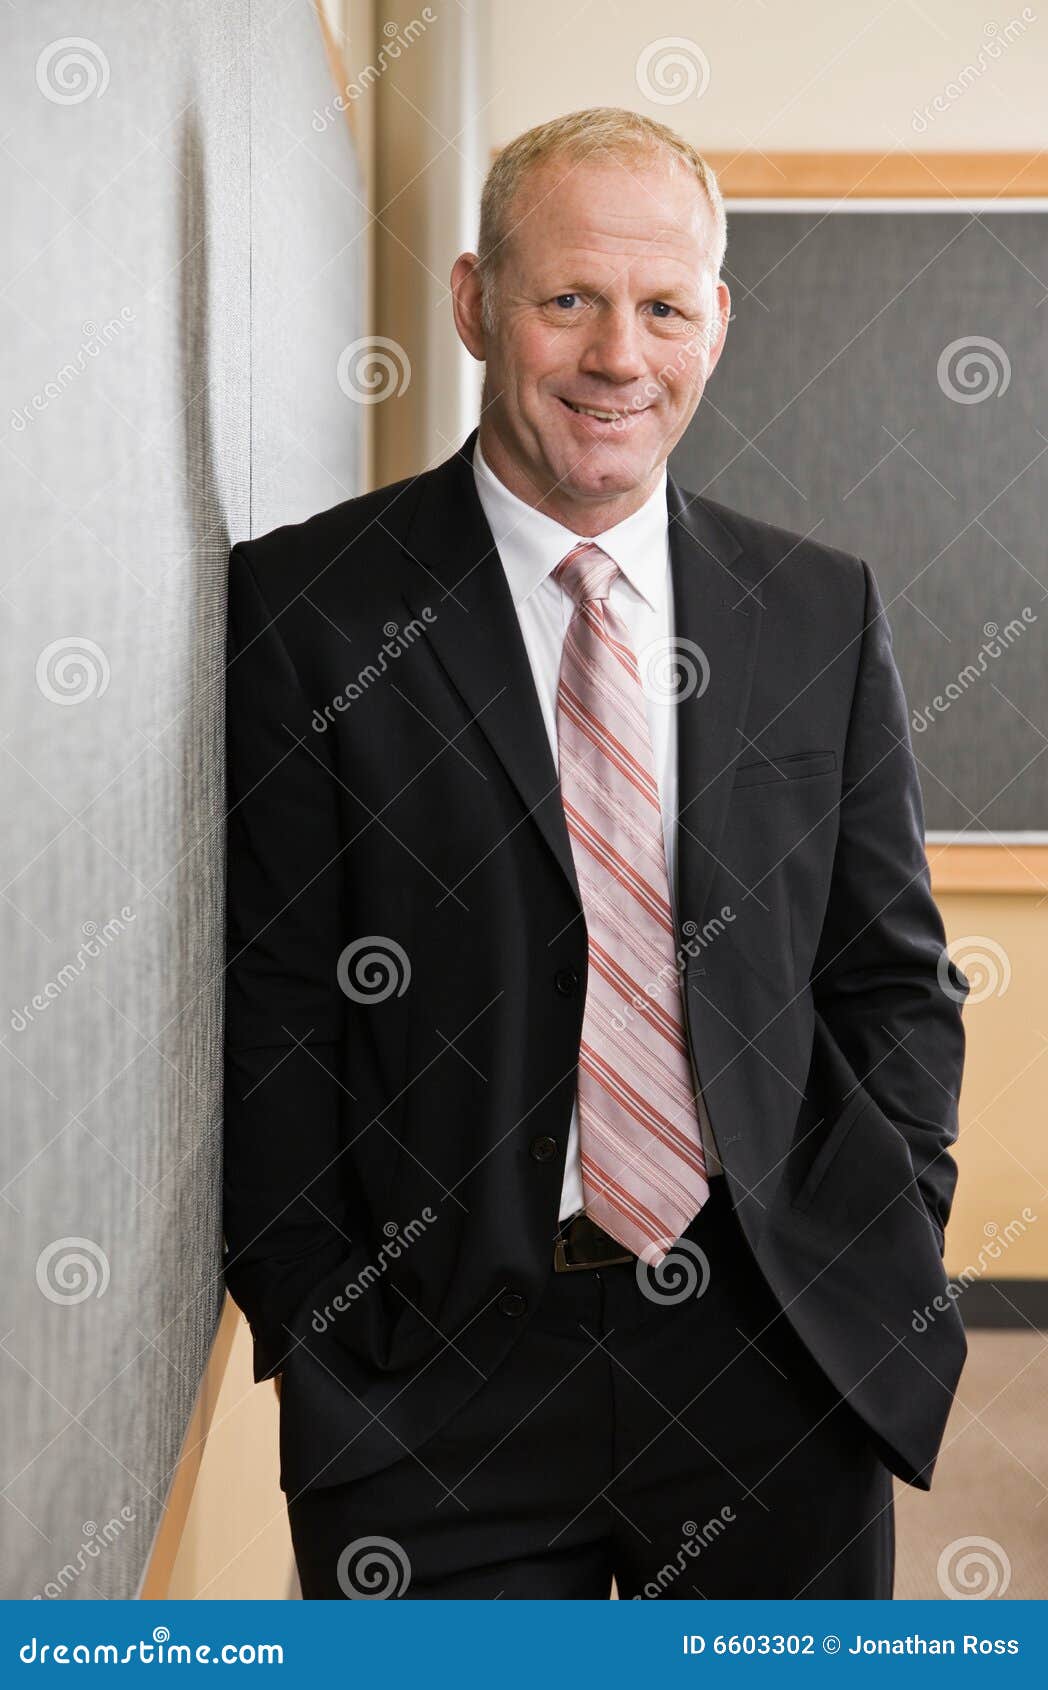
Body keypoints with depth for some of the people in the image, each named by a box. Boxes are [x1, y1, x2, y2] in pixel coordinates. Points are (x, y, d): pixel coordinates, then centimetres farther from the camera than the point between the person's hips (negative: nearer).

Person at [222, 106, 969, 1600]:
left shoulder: (824, 611, 5)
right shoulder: (307, 606, -4)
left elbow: (894, 978, 9)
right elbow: (266, 1005, -5)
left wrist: (891, 1281, 1)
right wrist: (328, 1350, -8)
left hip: (780, 1362, 3)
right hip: (435, 1367, -2)